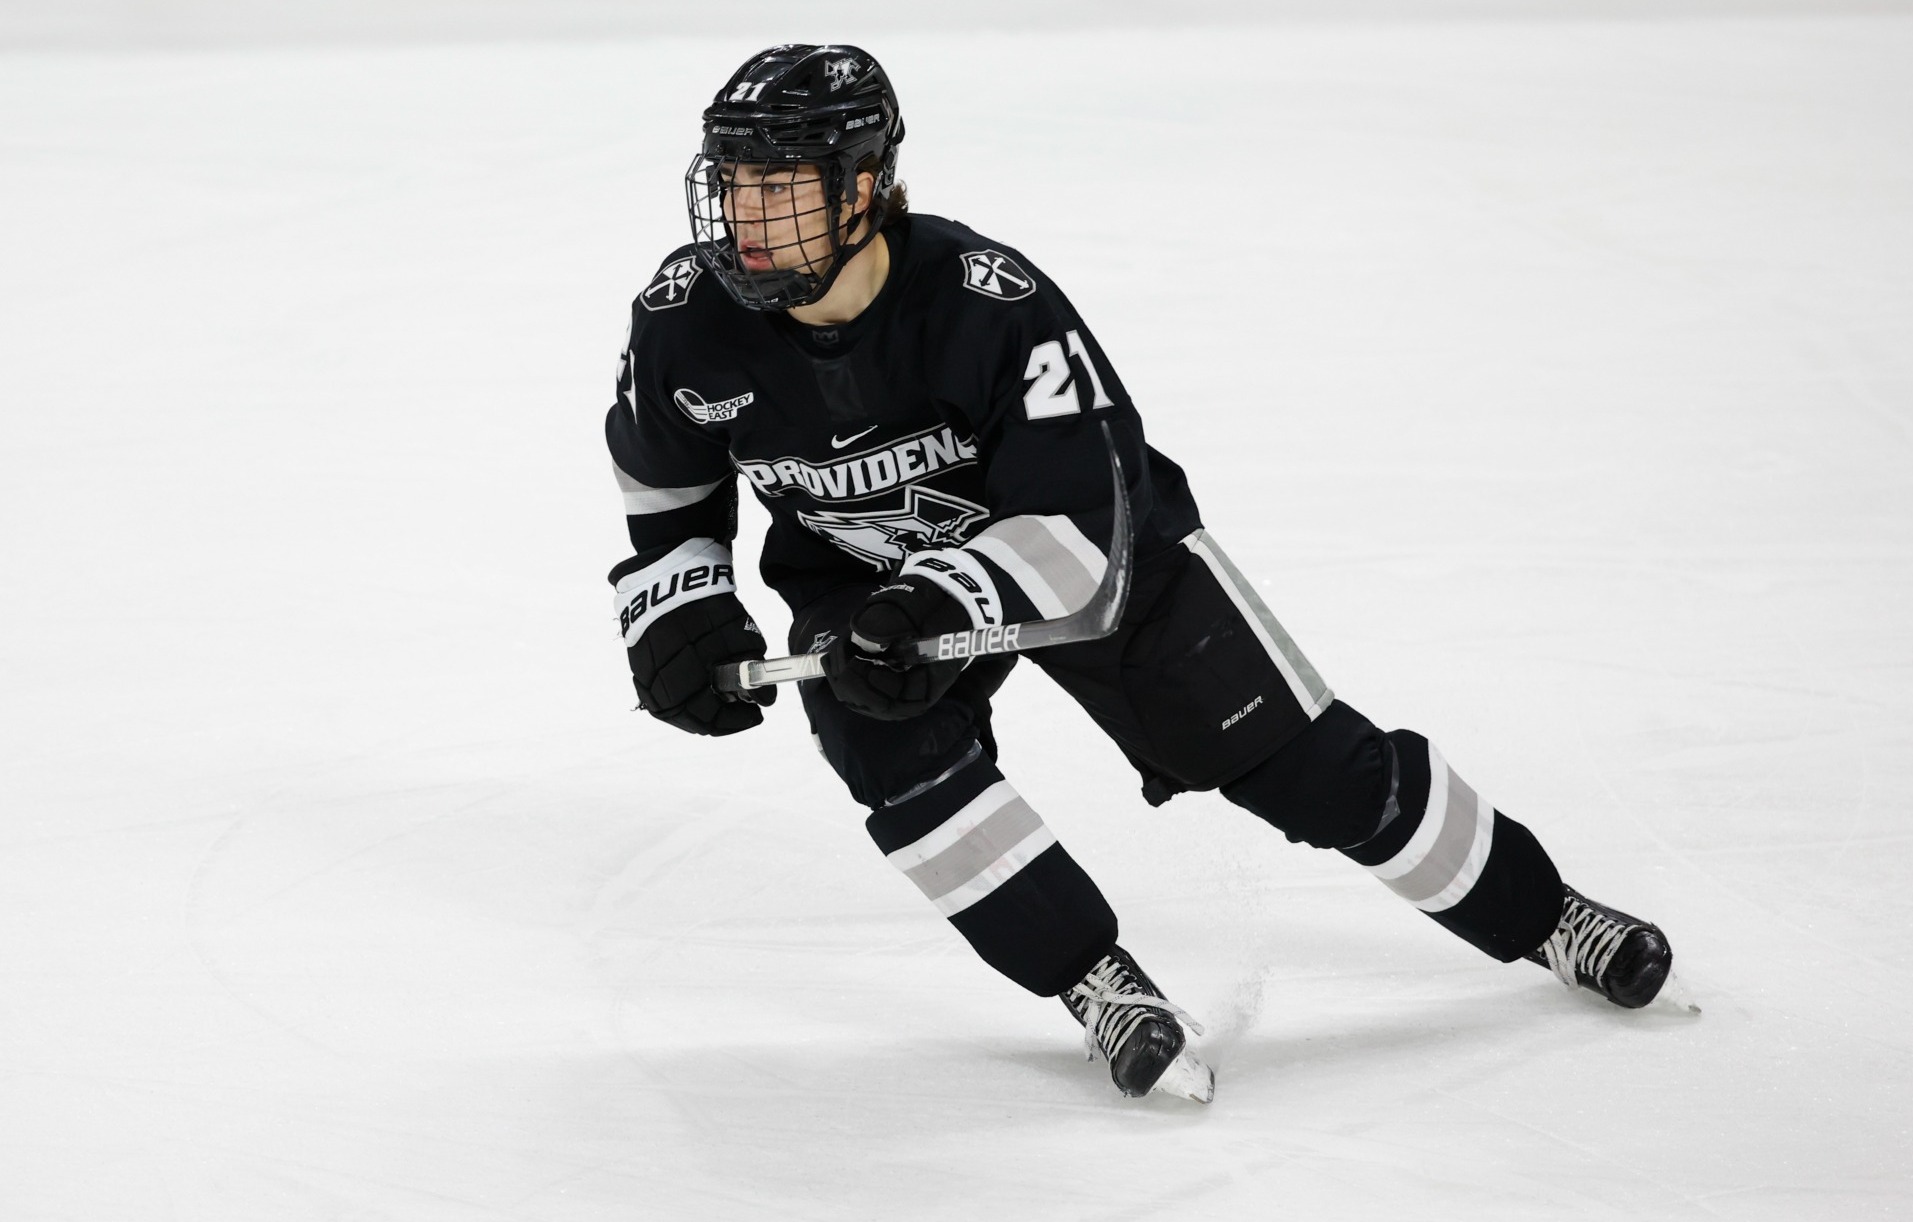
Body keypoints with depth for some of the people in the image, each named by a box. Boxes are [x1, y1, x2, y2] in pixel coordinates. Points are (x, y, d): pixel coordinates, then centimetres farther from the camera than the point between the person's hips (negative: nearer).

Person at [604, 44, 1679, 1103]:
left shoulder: (992, 303, -35)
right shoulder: (685, 320, -21)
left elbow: (1087, 511, -31)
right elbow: (667, 478, 2)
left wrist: (943, 603, -43)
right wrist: (676, 615, -9)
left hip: (1092, 545, -3)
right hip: (863, 578, 3)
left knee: (1306, 760, 0)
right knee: (898, 750, -29)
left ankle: (1538, 913, 20)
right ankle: (1102, 985, -13)